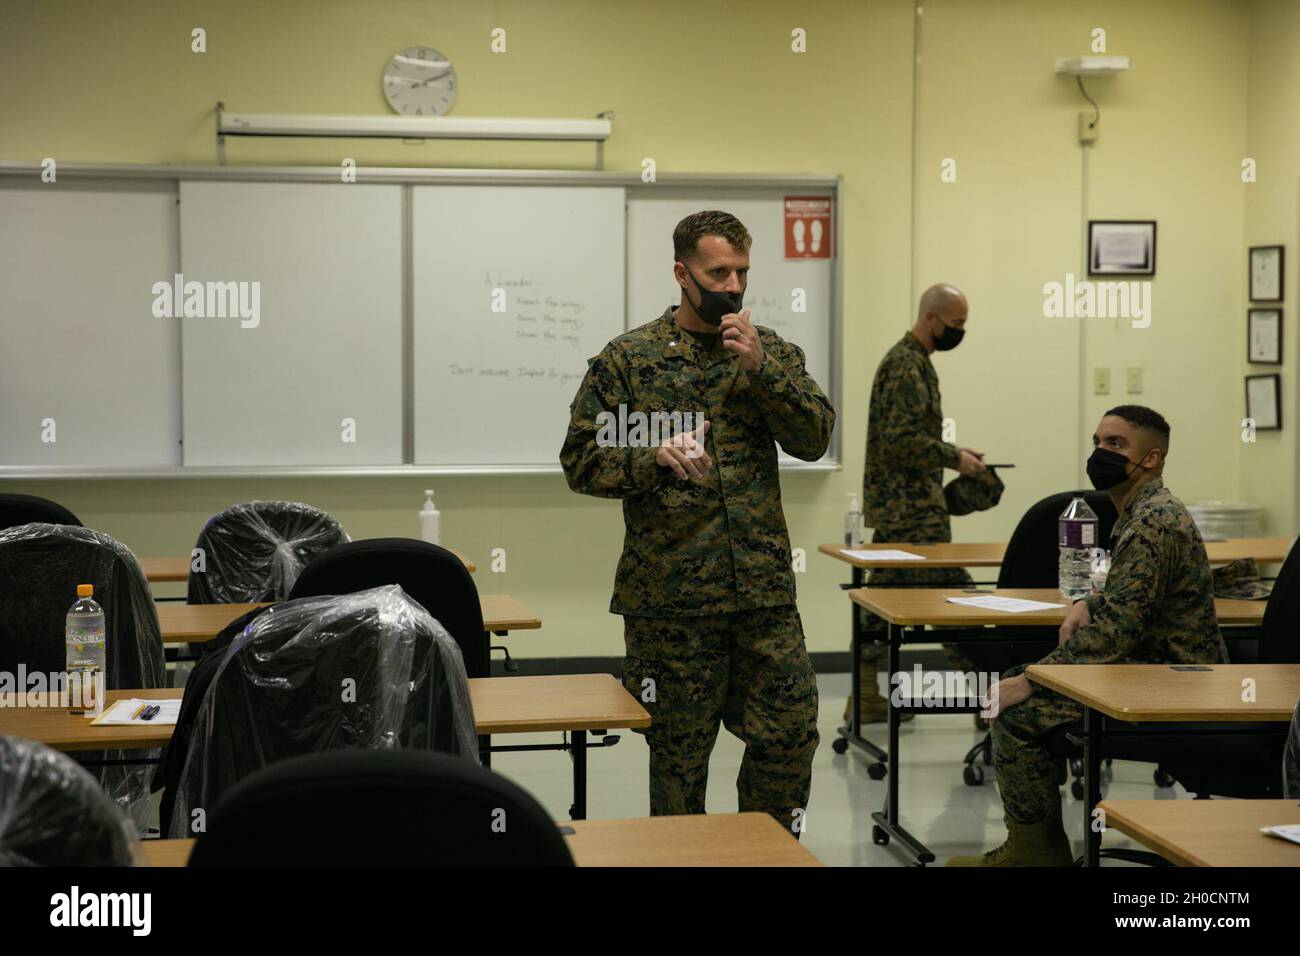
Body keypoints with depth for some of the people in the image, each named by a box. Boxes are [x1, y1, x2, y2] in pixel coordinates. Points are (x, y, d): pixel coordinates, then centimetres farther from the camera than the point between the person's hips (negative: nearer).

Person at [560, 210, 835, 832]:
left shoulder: (771, 350, 9)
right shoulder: (629, 358, 0)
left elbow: (814, 440, -2)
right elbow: (582, 460, -3)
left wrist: (761, 367, -14)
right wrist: (655, 456, -20)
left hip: (765, 590, 3)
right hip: (670, 595, -3)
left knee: (790, 736, 4)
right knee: (679, 752, 7)